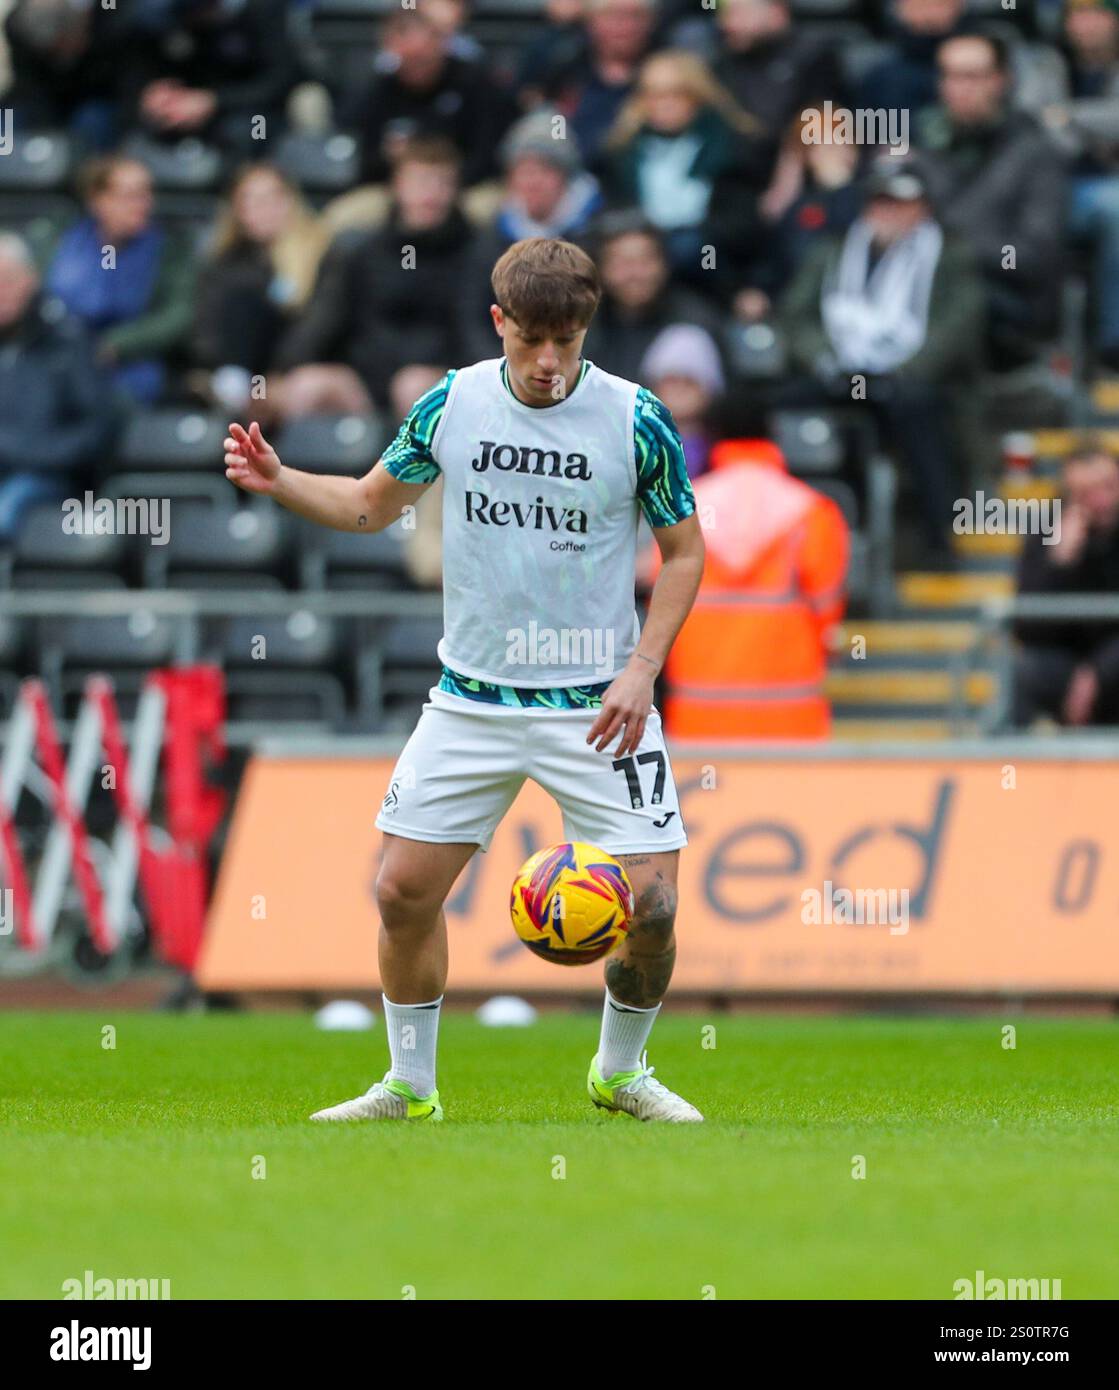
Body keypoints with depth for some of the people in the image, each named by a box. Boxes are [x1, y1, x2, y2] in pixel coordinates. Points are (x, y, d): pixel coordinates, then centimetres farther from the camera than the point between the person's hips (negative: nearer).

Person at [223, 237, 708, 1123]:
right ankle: (410, 1086, 18)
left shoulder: (635, 419, -9)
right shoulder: (453, 404, -2)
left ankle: (621, 1071, 19)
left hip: (596, 706, -2)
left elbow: (685, 550, 1)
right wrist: (278, 481, -5)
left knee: (651, 903, -8)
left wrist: (641, 671, -9)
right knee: (405, 889, -1)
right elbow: (371, 503, 13)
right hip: (471, 698, 2)